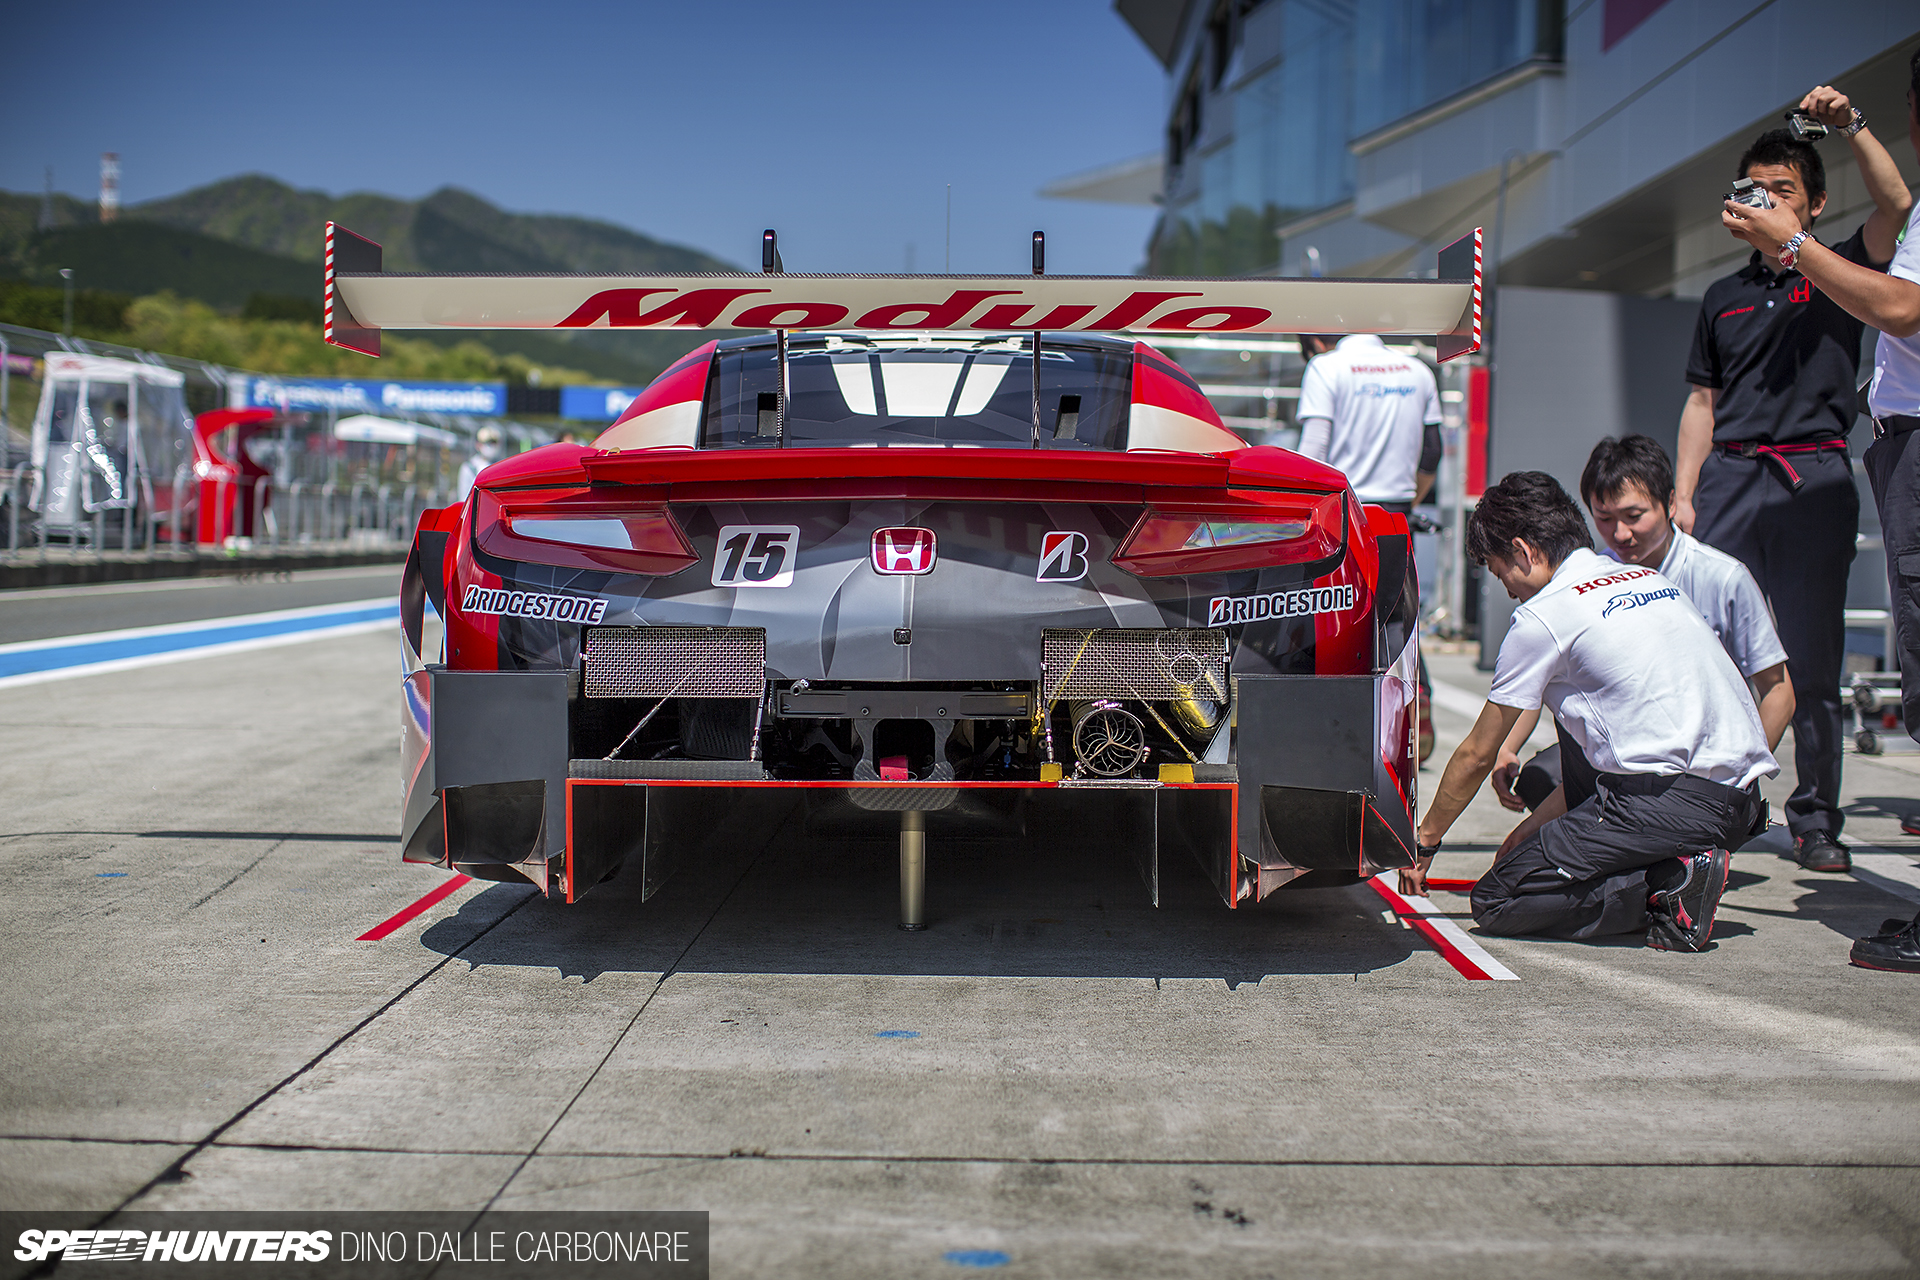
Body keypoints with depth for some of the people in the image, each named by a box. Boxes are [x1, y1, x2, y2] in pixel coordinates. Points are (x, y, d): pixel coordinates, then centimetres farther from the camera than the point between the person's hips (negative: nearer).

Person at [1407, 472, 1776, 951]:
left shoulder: (1544, 615, -1)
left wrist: (1425, 841, 22)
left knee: (1495, 902, -1)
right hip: (1745, 801, 8)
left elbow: (1477, 755, 7)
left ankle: (1670, 885, -12)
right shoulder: (1652, 579, 21)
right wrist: (1537, 823, 28)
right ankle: (1678, 869, 6)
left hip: (1672, 799, -8)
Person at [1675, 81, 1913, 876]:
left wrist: (1849, 124, -17)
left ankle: (1816, 819, 6)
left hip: (1815, 480, -2)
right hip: (1731, 476, 2)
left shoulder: (1839, 272, 10)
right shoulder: (1724, 297, 19)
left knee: (1813, 660, -1)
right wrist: (1682, 493, 7)